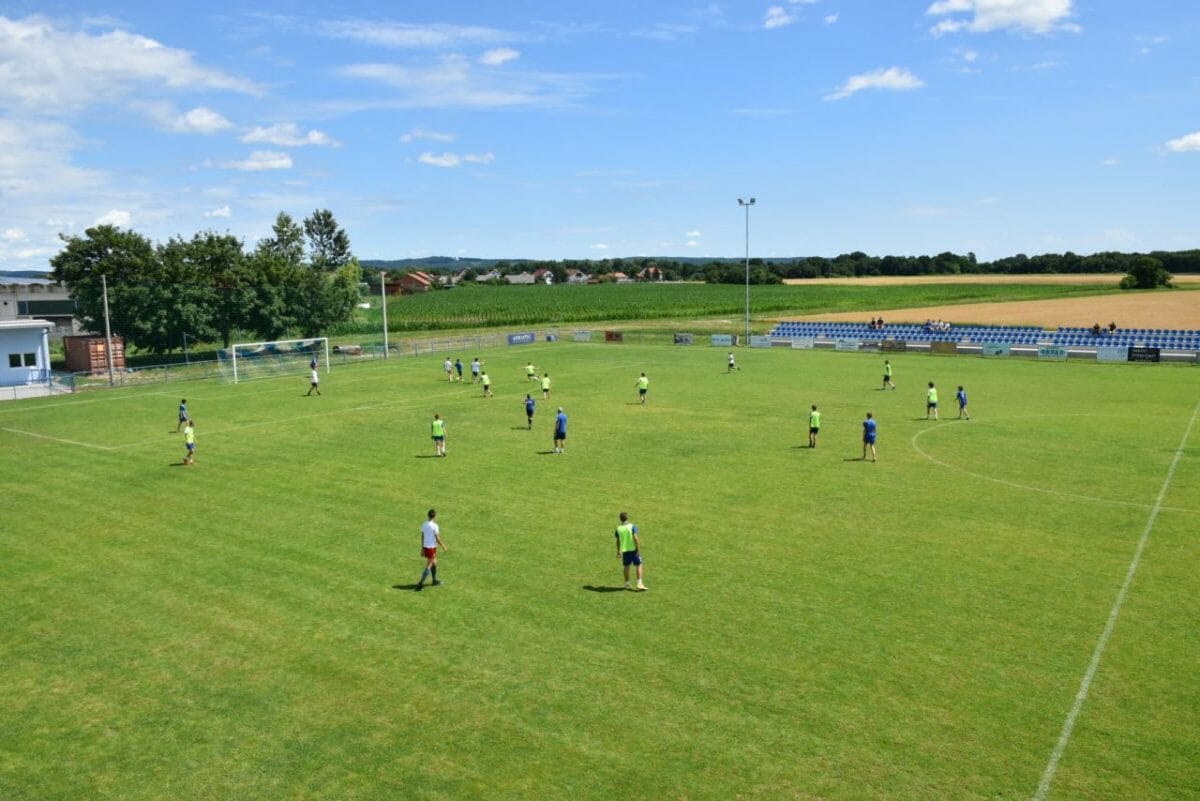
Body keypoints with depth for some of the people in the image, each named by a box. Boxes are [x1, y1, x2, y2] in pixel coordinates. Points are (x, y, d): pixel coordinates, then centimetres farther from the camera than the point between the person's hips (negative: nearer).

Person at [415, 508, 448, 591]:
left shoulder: (424, 524, 3)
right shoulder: (435, 526, -17)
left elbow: (422, 537, 8)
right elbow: (437, 539, -15)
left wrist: (422, 549, 14)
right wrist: (444, 547, -2)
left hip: (425, 547, 8)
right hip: (431, 548, -8)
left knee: (434, 563, 23)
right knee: (428, 566, -2)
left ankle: (435, 580, 33)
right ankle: (420, 584, -7)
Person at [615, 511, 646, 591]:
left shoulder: (618, 528, 2)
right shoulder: (632, 527, -7)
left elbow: (618, 541, 9)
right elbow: (635, 538, -15)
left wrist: (618, 552, 21)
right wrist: (638, 550, -12)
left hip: (624, 550, 3)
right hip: (633, 549, -3)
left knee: (626, 567, 15)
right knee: (639, 565, 5)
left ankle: (627, 584, 22)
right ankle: (639, 583, -4)